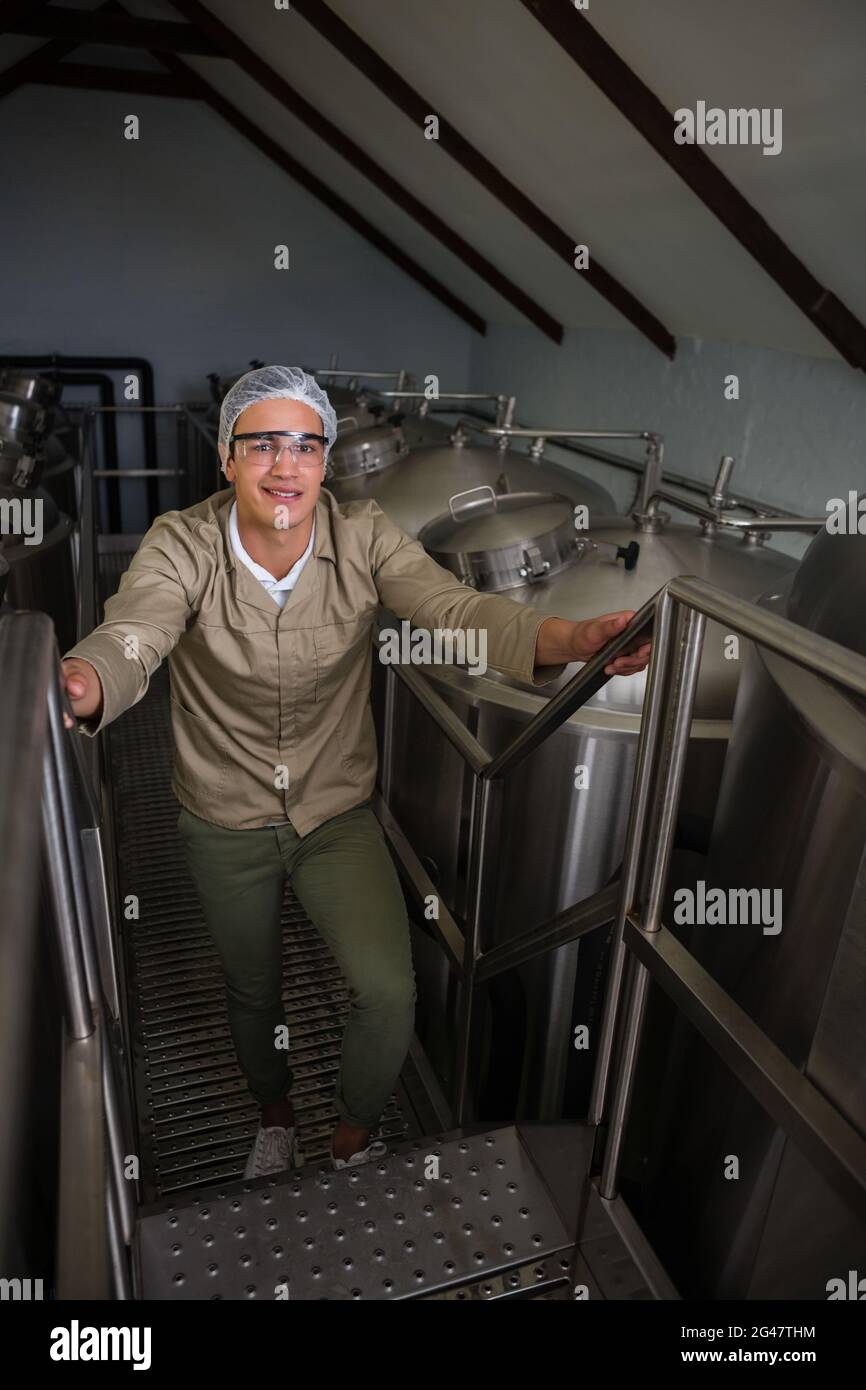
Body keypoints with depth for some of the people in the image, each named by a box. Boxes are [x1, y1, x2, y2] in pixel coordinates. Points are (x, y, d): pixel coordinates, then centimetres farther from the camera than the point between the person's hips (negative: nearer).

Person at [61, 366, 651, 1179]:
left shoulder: (365, 539, -15)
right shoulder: (183, 546, -18)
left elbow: (455, 609, -30)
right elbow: (131, 636, -36)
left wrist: (569, 639, -50)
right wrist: (79, 686, -61)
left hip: (337, 814, 0)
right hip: (224, 824, 1)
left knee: (389, 994, -14)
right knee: (251, 990, 22)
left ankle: (353, 1140, 22)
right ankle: (274, 1113, 57)